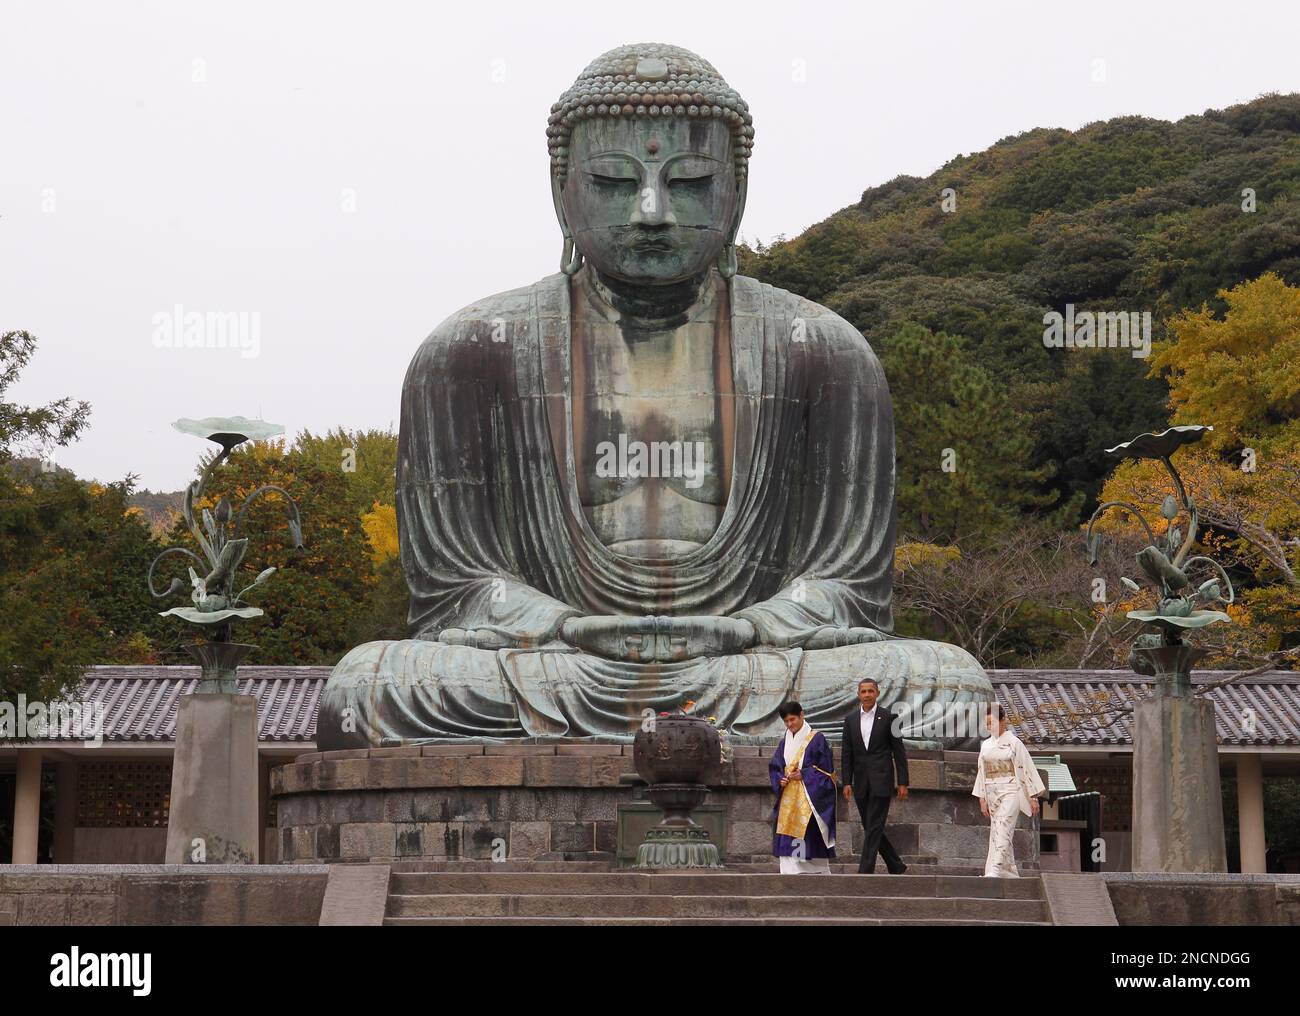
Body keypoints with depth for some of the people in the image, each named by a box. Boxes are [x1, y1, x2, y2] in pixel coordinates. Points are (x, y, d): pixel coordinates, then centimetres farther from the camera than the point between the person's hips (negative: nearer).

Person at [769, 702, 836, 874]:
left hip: (809, 800, -5)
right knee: (788, 844, -1)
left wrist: (803, 775, -15)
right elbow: (775, 768, 15)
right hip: (788, 800, 5)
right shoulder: (784, 743, 14)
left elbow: (826, 769, -7)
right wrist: (780, 780, -5)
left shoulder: (817, 739, -3)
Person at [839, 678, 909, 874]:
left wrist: (903, 783, -5)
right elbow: (846, 754, 9)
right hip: (861, 782, 5)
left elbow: (899, 751, 0)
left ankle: (864, 872, -12)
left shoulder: (888, 717, 0)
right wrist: (846, 782, 0)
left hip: (881, 780, -5)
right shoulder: (850, 720, 10)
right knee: (871, 829, 8)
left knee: (874, 828, -9)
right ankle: (896, 866, 23)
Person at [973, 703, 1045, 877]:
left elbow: (1027, 768, -4)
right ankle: (1010, 873, 12)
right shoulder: (986, 745, 11)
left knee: (1002, 829, -18)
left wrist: (1033, 796, -6)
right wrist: (982, 799, 9)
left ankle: (995, 870, -27)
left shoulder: (1014, 742, -3)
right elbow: (982, 772, 14)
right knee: (997, 831, 5)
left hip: (1010, 792, -6)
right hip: (992, 793, 6)